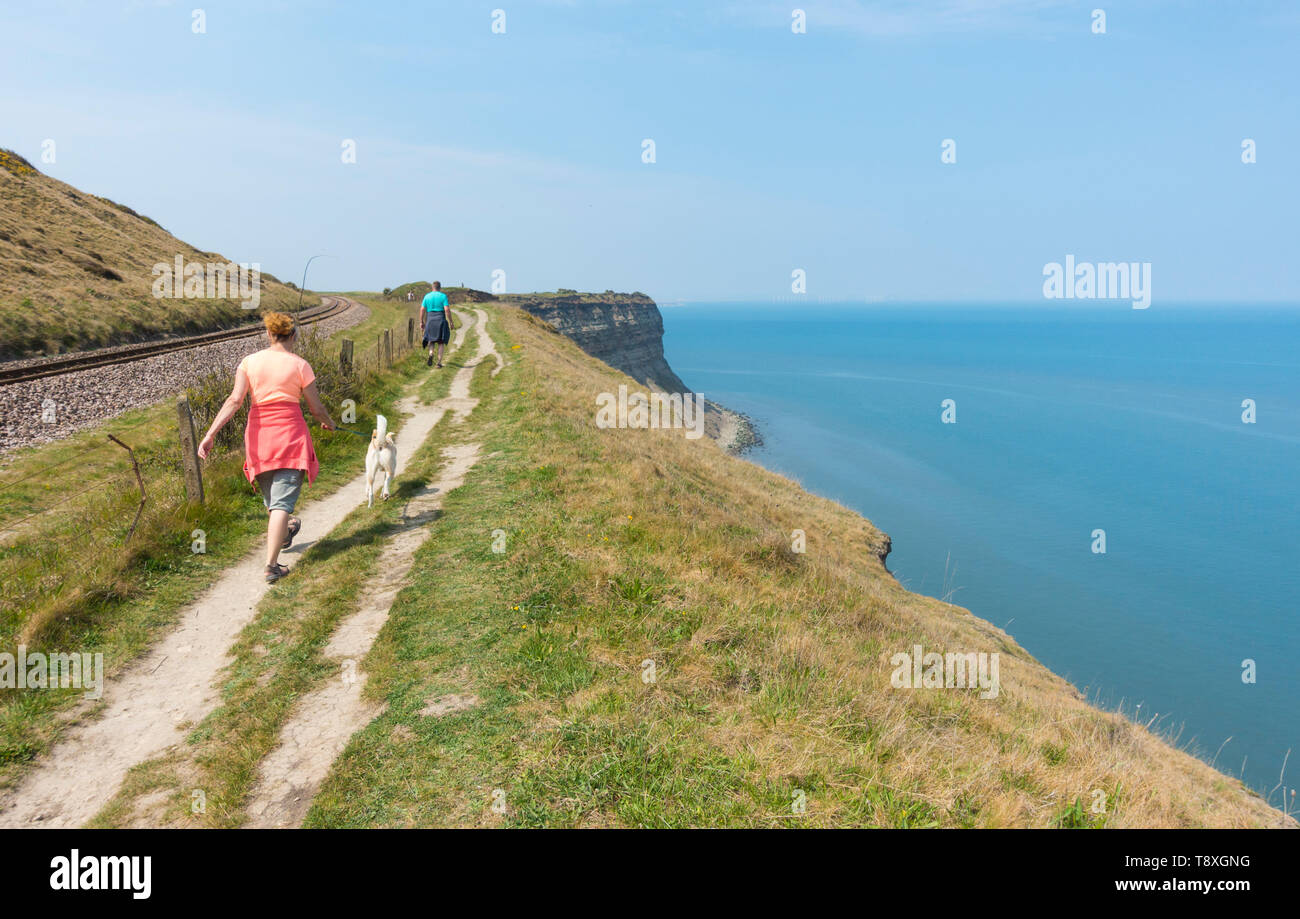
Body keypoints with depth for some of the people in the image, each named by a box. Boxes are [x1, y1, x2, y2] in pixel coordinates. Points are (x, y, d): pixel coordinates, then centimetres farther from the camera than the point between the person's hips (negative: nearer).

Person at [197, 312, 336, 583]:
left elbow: (234, 400, -10)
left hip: (259, 435, 4)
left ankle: (283, 533, 50)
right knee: (282, 501, -4)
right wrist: (328, 423, 22)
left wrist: (210, 433, -11)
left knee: (270, 494, 24)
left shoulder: (250, 362, 1)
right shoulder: (299, 365, -5)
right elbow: (316, 408, 1)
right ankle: (272, 565, -11)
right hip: (290, 434, -3)